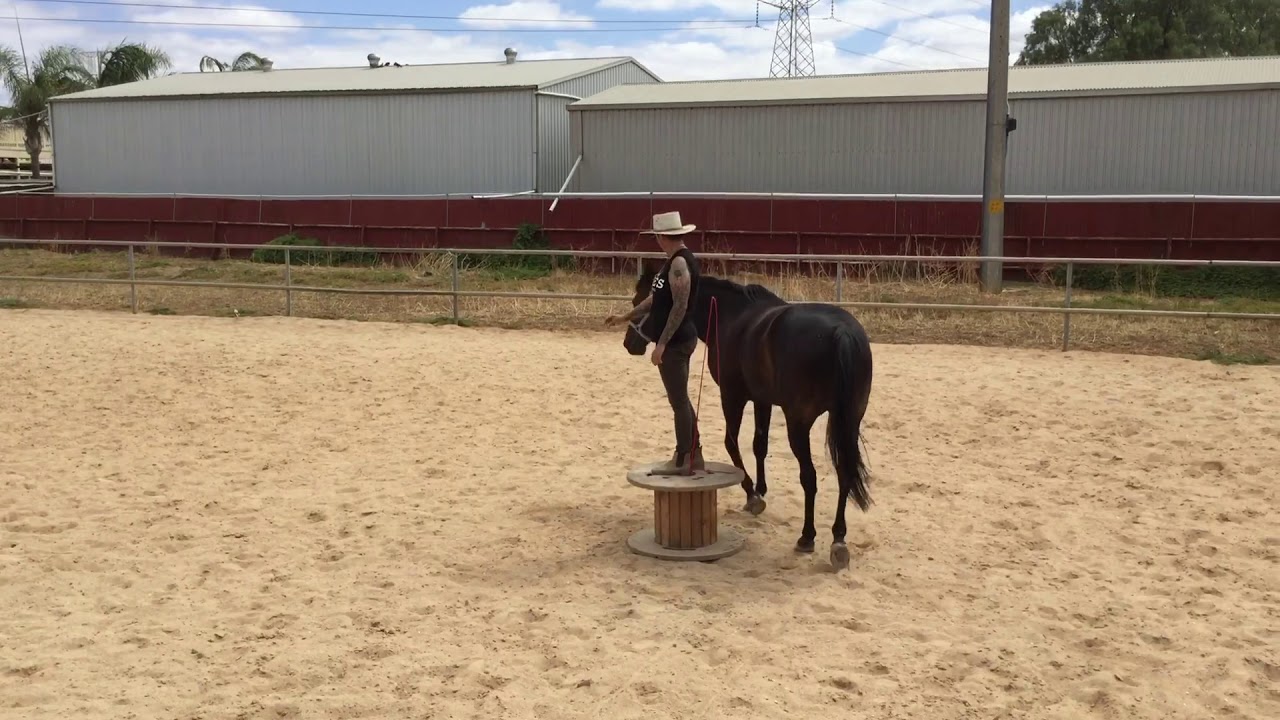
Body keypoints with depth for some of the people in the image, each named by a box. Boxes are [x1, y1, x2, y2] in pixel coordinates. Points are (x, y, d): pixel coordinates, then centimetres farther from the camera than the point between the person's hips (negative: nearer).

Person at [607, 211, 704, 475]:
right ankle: (693, 455, 24)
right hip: (677, 341, 10)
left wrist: (661, 344, -24)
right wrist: (626, 317, 26)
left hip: (674, 342, -10)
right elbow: (657, 298, 21)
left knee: (678, 400, -1)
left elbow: (680, 307, -24)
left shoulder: (679, 263, -19)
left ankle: (683, 461, 8)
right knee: (681, 399, 16)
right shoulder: (677, 260, 13)